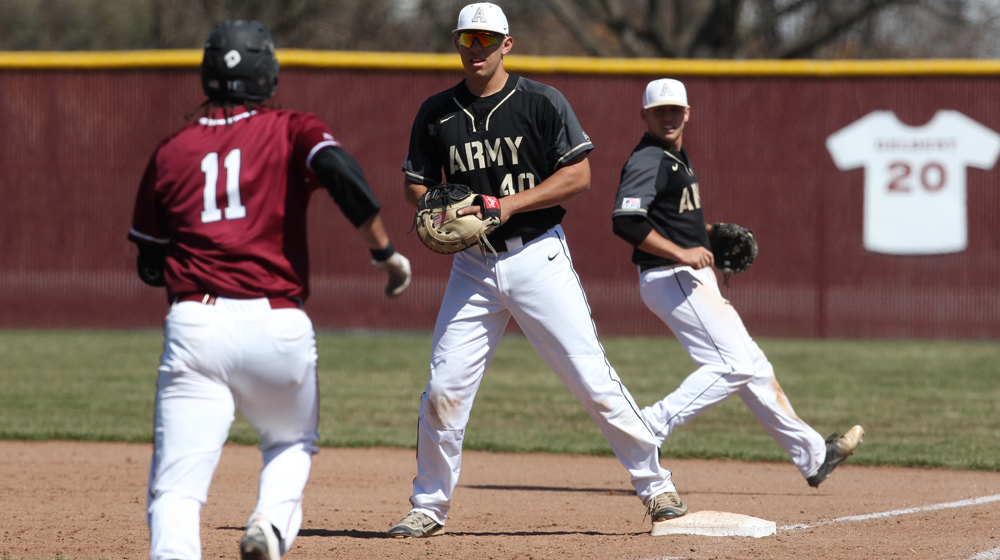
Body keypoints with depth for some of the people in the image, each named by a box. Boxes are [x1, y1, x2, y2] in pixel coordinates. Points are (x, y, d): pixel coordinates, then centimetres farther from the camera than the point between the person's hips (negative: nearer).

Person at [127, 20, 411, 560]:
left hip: (194, 328, 0)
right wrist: (385, 252, -6)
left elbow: (148, 263, 17)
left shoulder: (171, 151, 13)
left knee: (176, 488, -3)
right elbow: (340, 170, -14)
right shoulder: (291, 130, 7)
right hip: (278, 328, 0)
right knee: (293, 441, 28)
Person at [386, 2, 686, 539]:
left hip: (537, 257, -3)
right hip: (472, 266, 3)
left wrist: (511, 204, -16)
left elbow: (579, 175, -7)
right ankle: (428, 508, 11)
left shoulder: (542, 103, -4)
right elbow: (415, 184, 14)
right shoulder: (436, 114, 6)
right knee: (444, 387, -2)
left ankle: (655, 484, 6)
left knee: (592, 379, -6)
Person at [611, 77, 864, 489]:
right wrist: (680, 253, -26)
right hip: (670, 280, -10)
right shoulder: (648, 161, -14)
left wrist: (708, 233, 18)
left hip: (696, 281, 10)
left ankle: (812, 455, 21)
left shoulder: (677, 158, 18)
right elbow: (626, 221, -27)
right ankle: (648, 430, -18)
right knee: (734, 365, -17)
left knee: (753, 367, 14)